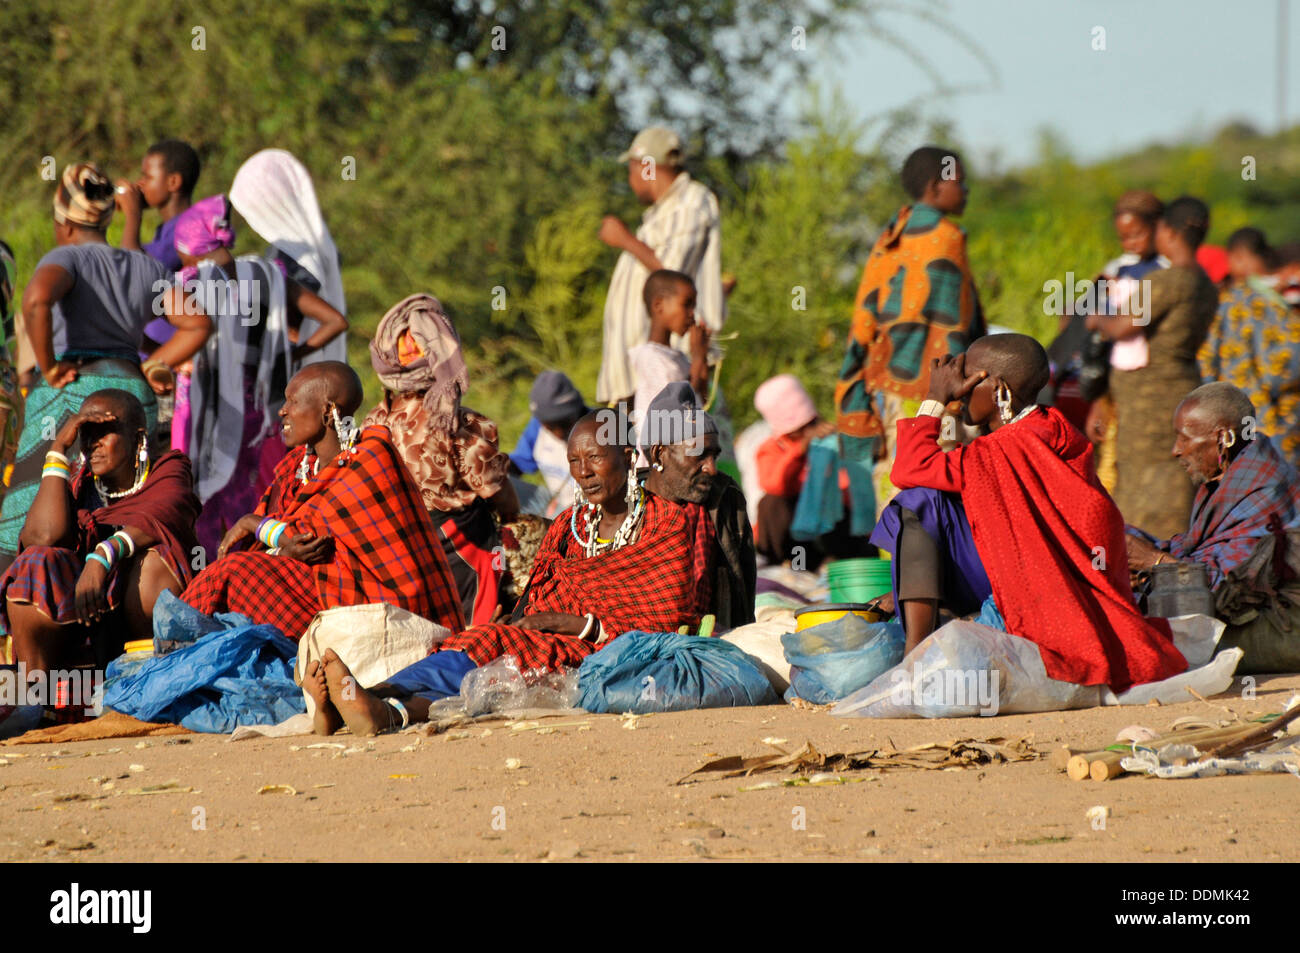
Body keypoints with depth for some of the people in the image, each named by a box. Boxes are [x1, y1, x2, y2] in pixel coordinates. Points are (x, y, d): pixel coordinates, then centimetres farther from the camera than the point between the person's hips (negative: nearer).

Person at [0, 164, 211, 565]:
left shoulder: (68, 258, -2)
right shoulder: (145, 268, 15)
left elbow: (36, 300, -23)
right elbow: (197, 324, 13)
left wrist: (49, 367, -13)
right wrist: (148, 369, 12)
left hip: (70, 395, -6)